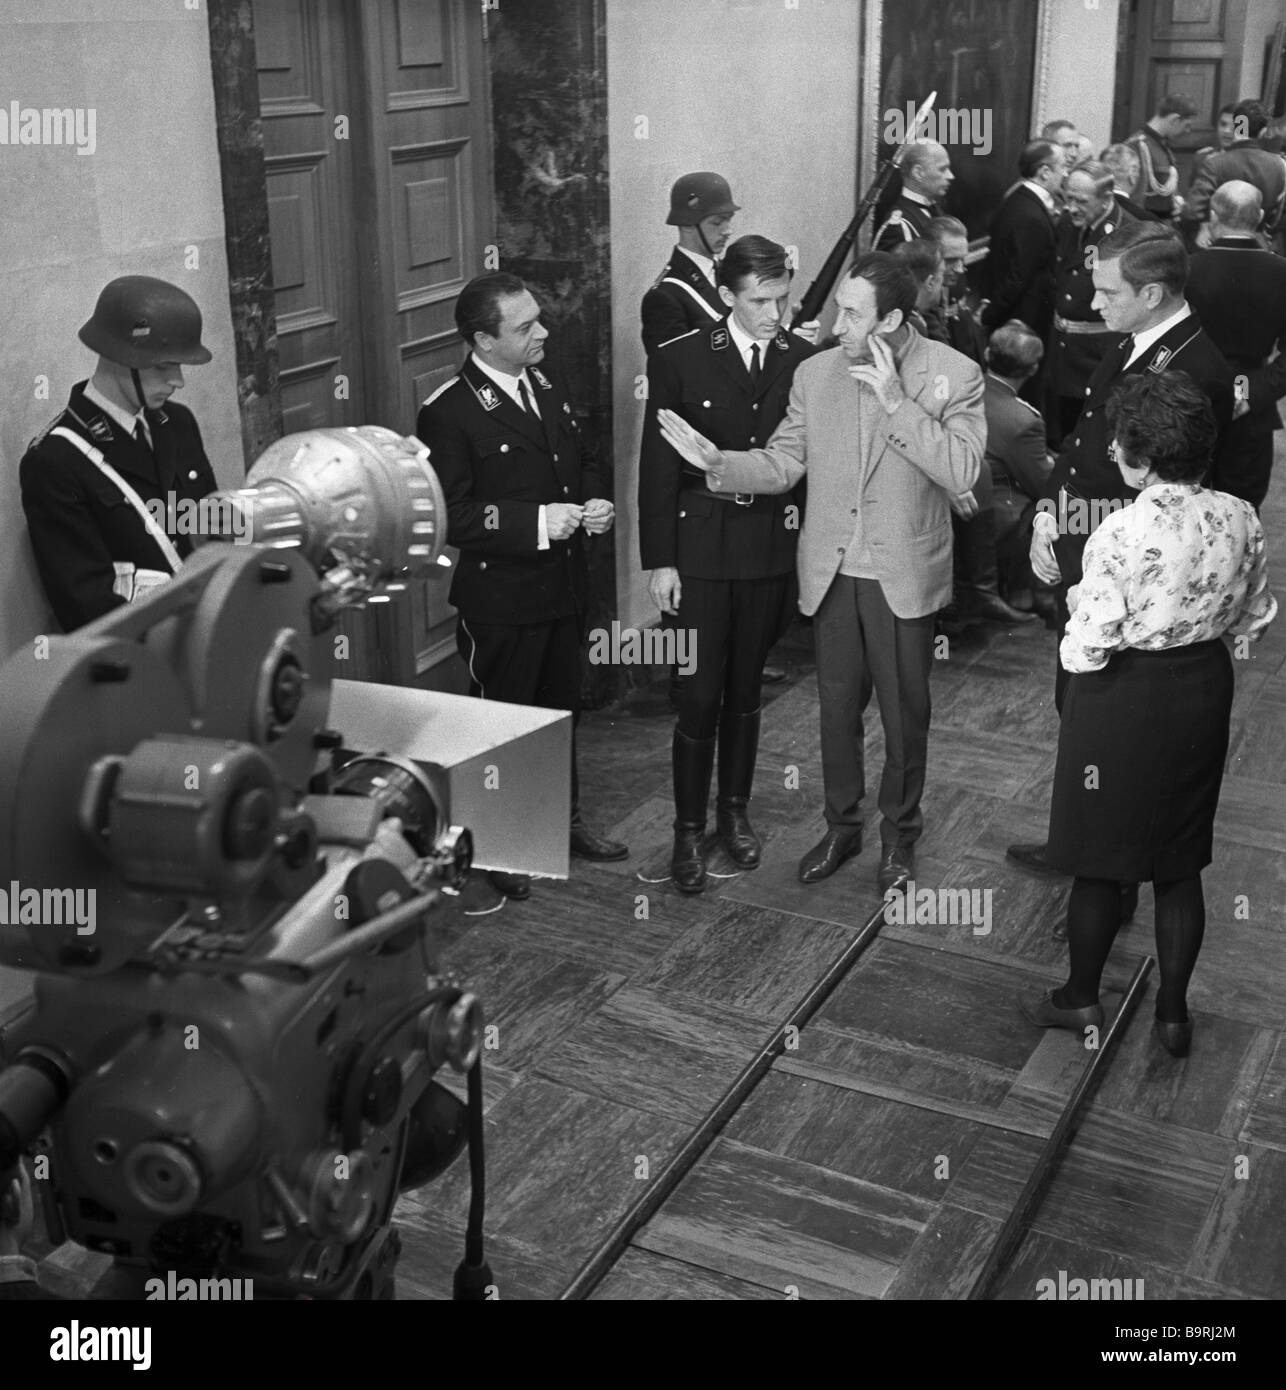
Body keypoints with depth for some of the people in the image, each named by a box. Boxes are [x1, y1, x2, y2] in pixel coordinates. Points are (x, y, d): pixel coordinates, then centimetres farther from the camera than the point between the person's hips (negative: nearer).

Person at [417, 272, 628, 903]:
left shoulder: (547, 383, 6)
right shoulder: (449, 412, -18)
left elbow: (581, 459, 19)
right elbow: (447, 514, -20)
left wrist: (595, 502, -3)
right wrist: (536, 522, -26)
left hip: (563, 588, 7)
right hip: (500, 597, -7)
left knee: (563, 709, 22)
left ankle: (565, 820, 41)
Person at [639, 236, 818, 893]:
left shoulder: (805, 362, 1)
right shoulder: (680, 360, -5)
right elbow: (657, 468, -3)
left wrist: (805, 540, -4)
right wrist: (658, 560, -6)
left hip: (772, 549, 2)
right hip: (699, 549, -2)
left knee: (745, 690, 14)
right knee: (700, 695, -1)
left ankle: (735, 812, 30)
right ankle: (689, 828, 13)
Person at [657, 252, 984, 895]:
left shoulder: (954, 375, -11)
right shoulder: (815, 372, -1)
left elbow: (961, 472, -21)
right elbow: (782, 462, 2)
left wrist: (895, 400, -26)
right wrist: (718, 462, -16)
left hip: (903, 576, -3)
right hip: (831, 572, 3)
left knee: (905, 714, 11)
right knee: (836, 709, 15)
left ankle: (899, 836, 32)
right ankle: (841, 826, 35)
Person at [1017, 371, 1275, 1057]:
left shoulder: (1123, 531, -23)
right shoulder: (1239, 518, -5)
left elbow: (1092, 641, -20)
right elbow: (1255, 618, 7)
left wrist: (1074, 652, 1)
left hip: (1124, 696, -6)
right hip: (1206, 691, 6)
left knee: (1098, 859, 12)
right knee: (1180, 862, 17)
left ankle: (1080, 1000, 29)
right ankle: (1174, 1013, 28)